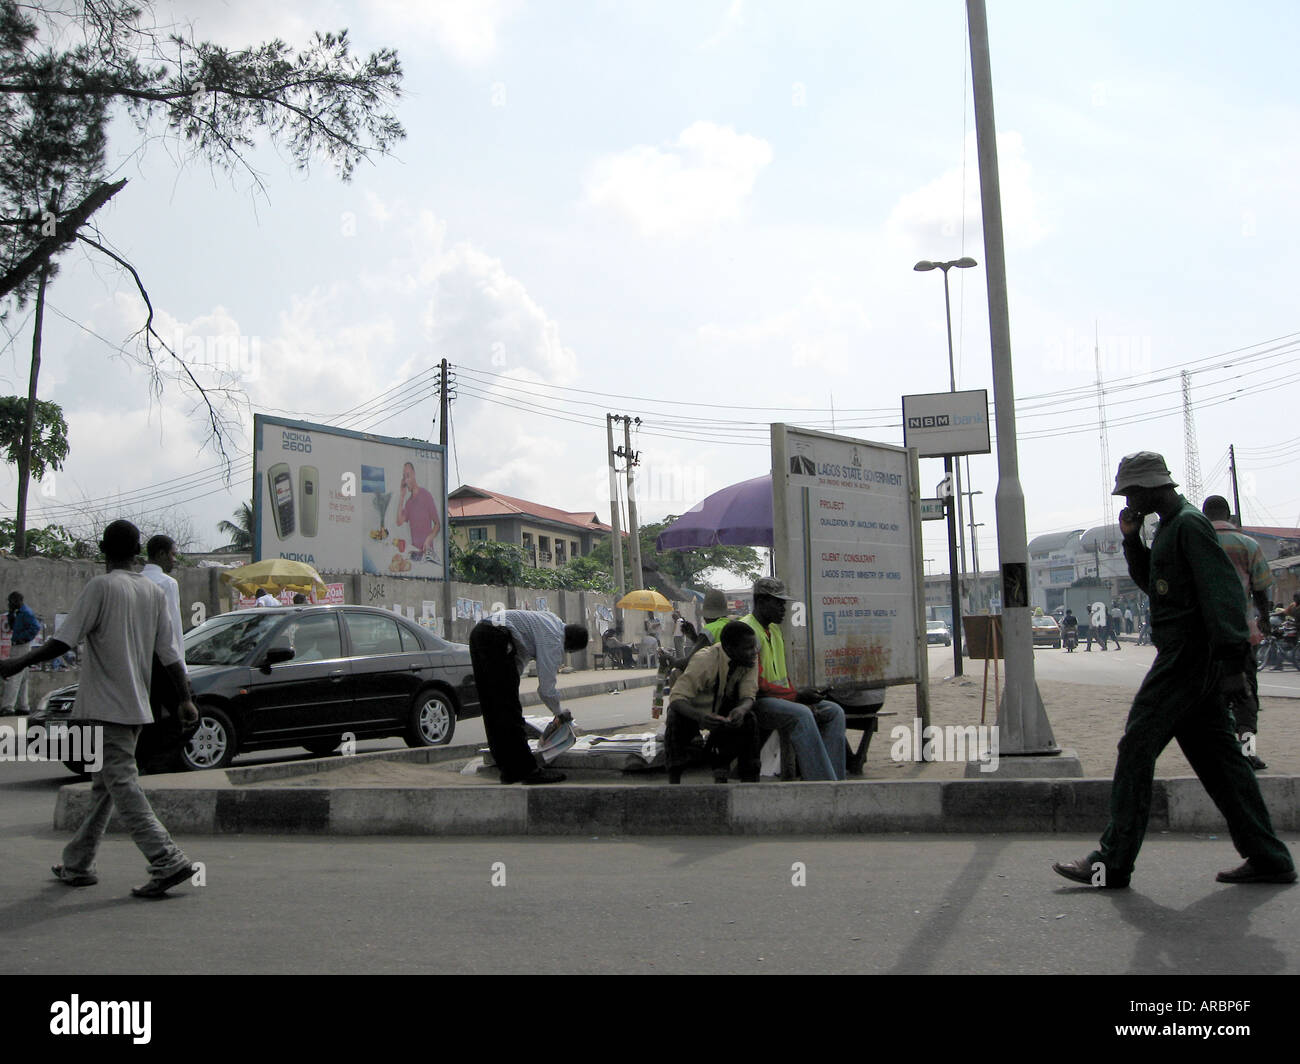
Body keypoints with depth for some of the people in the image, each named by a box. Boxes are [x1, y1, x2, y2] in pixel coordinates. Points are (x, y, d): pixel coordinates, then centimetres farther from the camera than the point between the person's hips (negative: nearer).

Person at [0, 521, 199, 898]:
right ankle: (77, 864, 25)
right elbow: (169, 653, 7)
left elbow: (65, 640, -13)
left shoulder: (101, 587, -9)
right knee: (105, 786, 15)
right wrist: (186, 698, 10)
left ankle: (168, 862, -17)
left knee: (122, 785, -9)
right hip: (136, 707, 7)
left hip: (106, 707, -7)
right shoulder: (154, 591, 8)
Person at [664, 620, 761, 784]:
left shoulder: (751, 659, -15)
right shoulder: (704, 660, -32)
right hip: (691, 711, -4)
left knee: (749, 718, -23)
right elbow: (677, 698, -37)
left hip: (721, 711, 4)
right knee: (676, 716, -36)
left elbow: (748, 696, -20)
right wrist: (699, 716, -58)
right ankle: (673, 779, -28)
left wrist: (742, 709, -46)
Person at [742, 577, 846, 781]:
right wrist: (797, 696, -16)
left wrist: (802, 696, 0)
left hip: (783, 698, 10)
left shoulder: (774, 629, 19)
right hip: (757, 702, -10)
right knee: (801, 715, -33)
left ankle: (833, 777, -14)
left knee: (834, 712, -3)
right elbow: (756, 683, -18)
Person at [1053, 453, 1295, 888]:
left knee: (1136, 747, -8)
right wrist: (1132, 539, 13)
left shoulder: (1189, 524, -13)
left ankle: (1112, 862, -4)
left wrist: (1231, 664, -25)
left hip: (1186, 656, -10)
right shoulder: (1170, 526, 18)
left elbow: (1222, 593, -20)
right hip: (1198, 663, 10)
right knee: (1216, 754, 12)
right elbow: (1151, 582, 28)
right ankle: (1267, 857, 16)